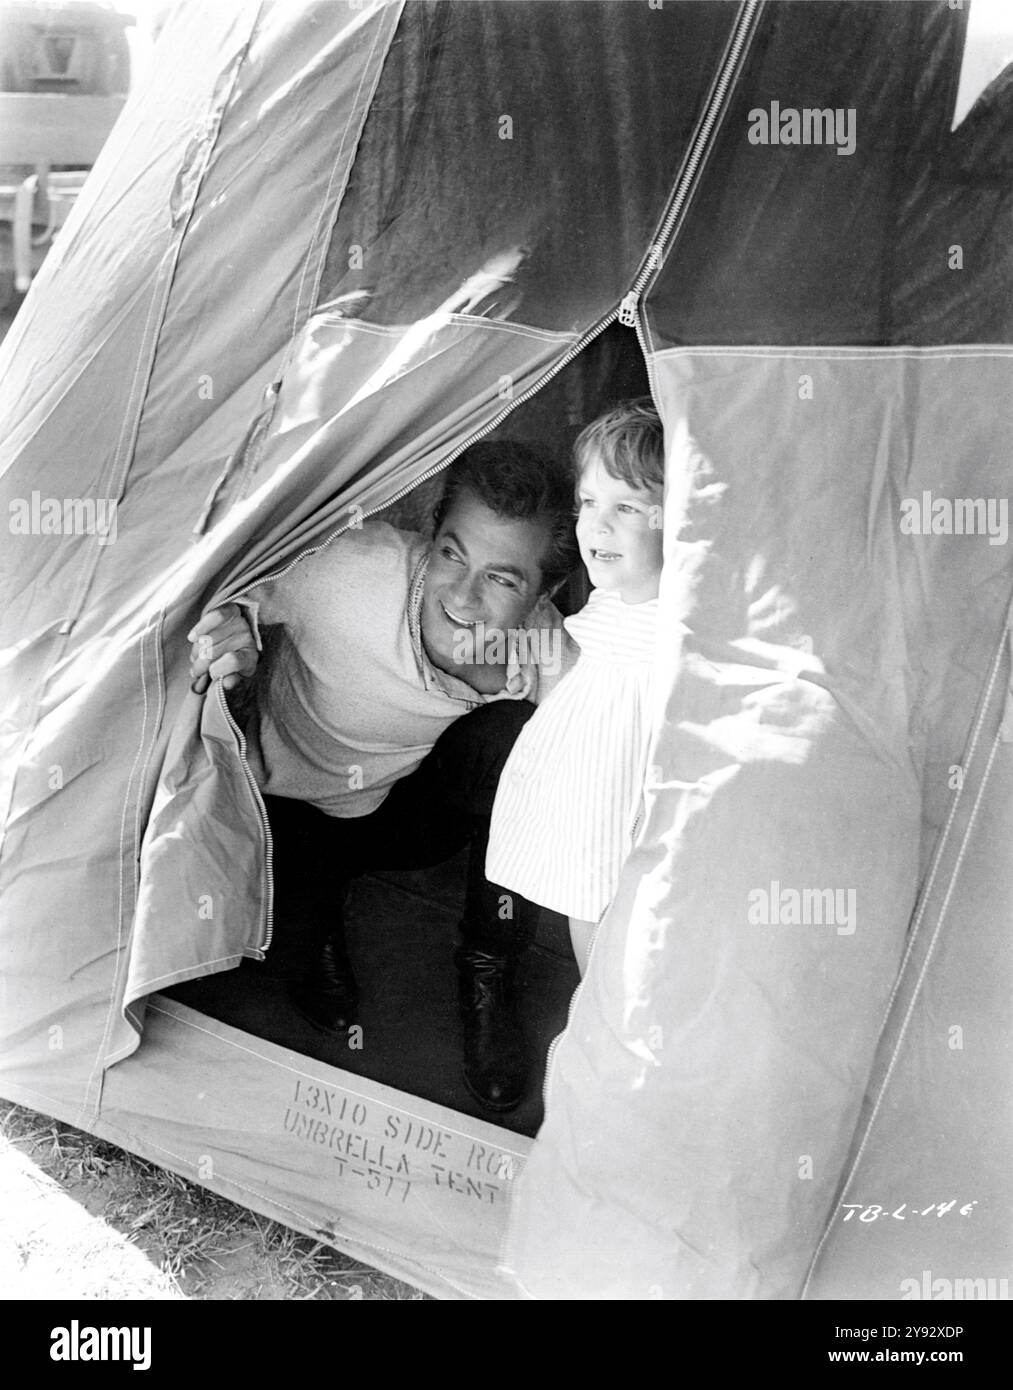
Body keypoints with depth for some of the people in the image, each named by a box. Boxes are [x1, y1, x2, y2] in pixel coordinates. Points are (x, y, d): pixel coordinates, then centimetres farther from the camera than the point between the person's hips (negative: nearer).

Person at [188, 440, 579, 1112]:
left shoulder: (548, 653, -26)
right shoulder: (349, 571, -35)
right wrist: (235, 626, -41)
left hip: (419, 806, 1)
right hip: (293, 804, -1)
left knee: (514, 736, -27)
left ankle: (489, 979, -7)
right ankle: (323, 922, 11)